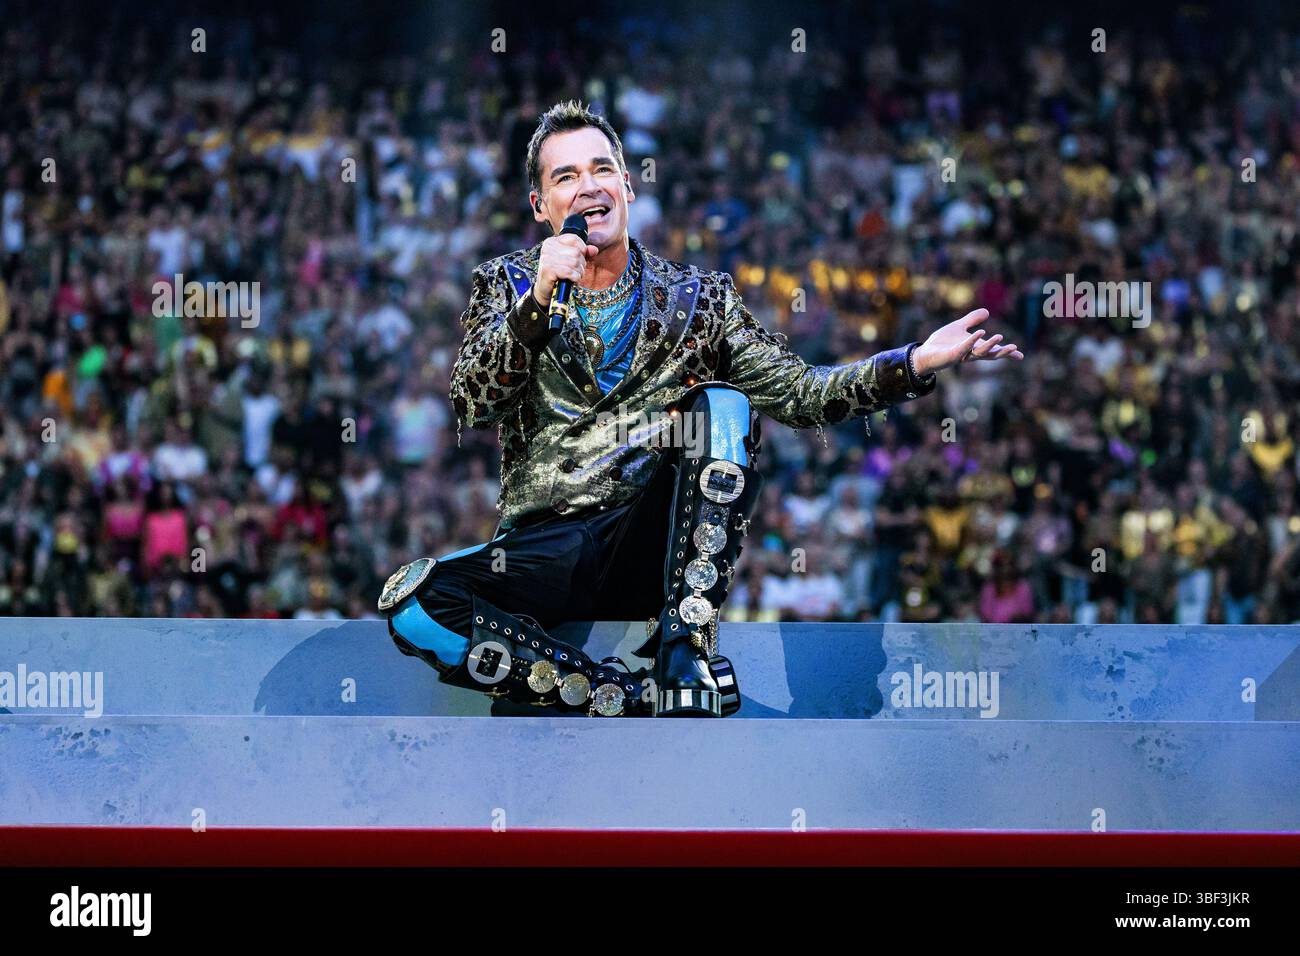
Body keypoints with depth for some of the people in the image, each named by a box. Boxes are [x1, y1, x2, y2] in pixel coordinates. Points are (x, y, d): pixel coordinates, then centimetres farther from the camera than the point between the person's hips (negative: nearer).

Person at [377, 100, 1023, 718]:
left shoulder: (697, 298, 12)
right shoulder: (506, 285, 11)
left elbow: (799, 393, 5)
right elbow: (472, 405, -4)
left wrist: (916, 363, -10)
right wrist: (538, 304, -18)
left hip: (651, 545, 0)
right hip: (544, 552, 0)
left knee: (723, 407, -25)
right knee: (412, 606, -30)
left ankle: (685, 655, -29)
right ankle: (637, 698, -27)